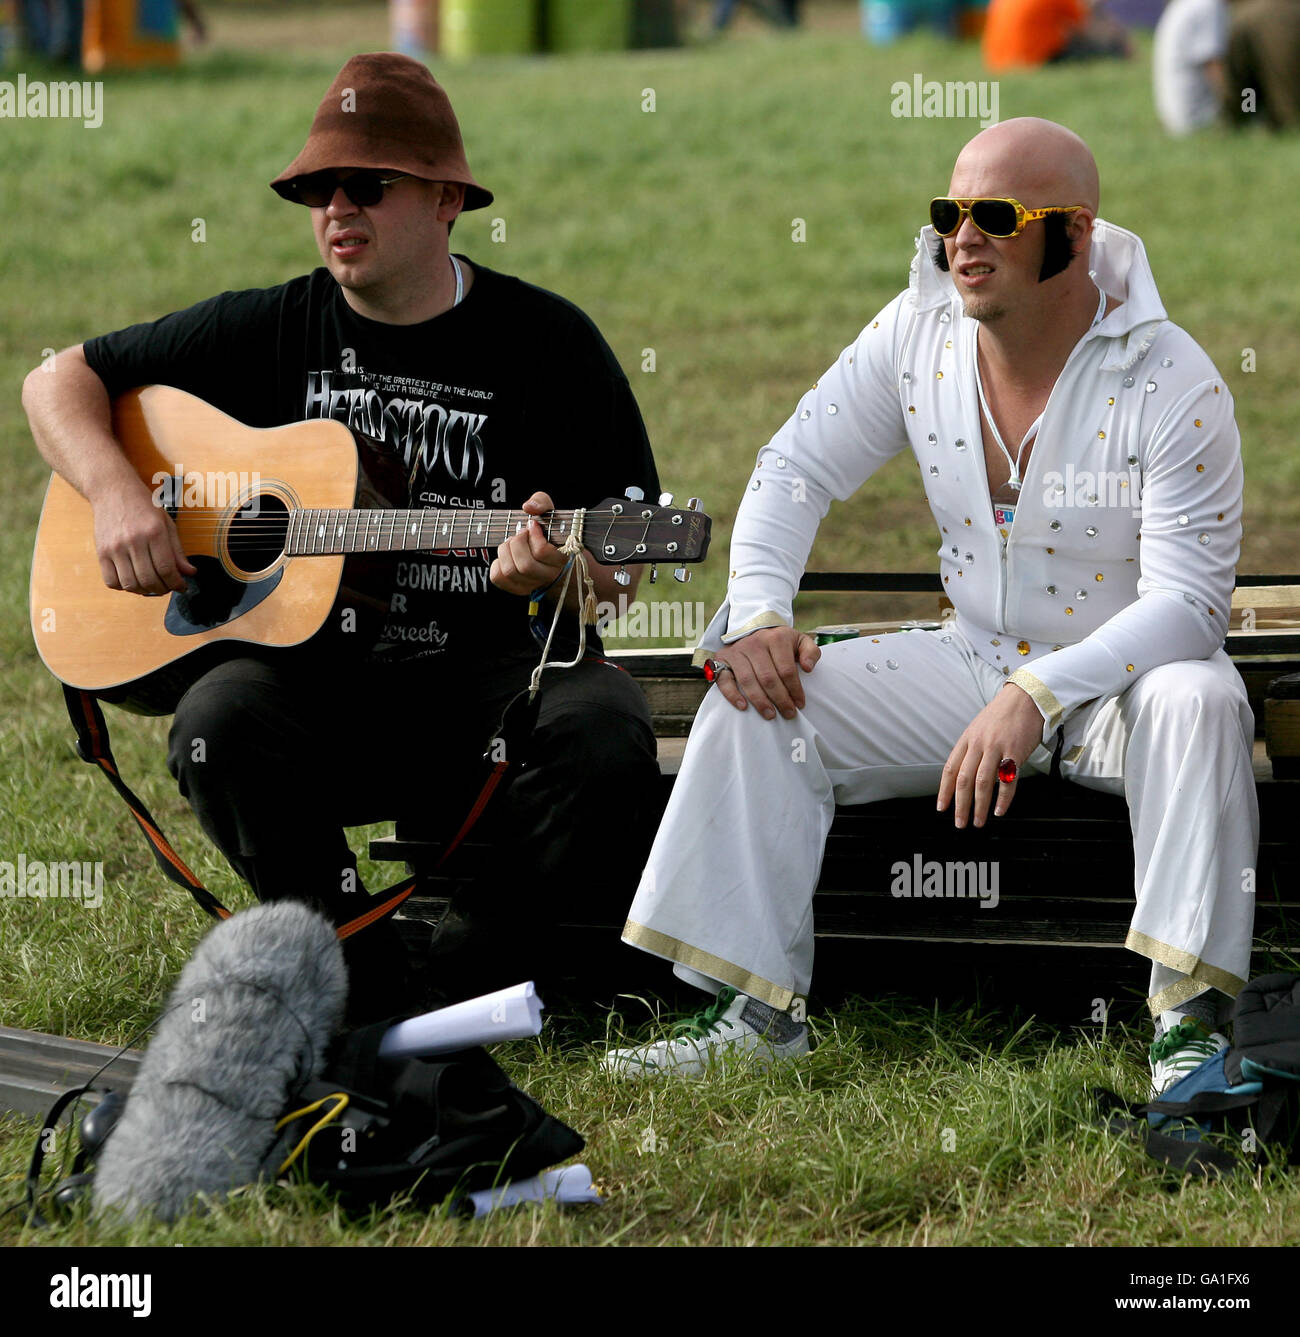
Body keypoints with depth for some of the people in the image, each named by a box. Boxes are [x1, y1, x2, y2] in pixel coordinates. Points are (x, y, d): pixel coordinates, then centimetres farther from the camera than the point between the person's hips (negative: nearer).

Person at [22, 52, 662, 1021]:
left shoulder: (545, 343, 3)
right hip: (319, 674, 1)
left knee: (605, 730, -32)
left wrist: (556, 571, -23)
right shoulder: (273, 331, 9)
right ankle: (369, 983, -14)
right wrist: (116, 494, -5)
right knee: (219, 722, -31)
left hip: (491, 671, -1)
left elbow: (622, 568, 2)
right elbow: (62, 381, 15)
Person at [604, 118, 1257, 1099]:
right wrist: (756, 613, -15)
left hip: (1121, 679, -5)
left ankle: (1191, 1019, -34)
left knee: (1197, 703, -38)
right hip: (976, 662, 5)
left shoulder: (1172, 383, -20)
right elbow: (797, 469, 4)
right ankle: (760, 1011, -12)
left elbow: (1189, 599, -25)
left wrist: (1038, 697, -37)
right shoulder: (918, 335, -4)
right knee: (759, 700, -12)